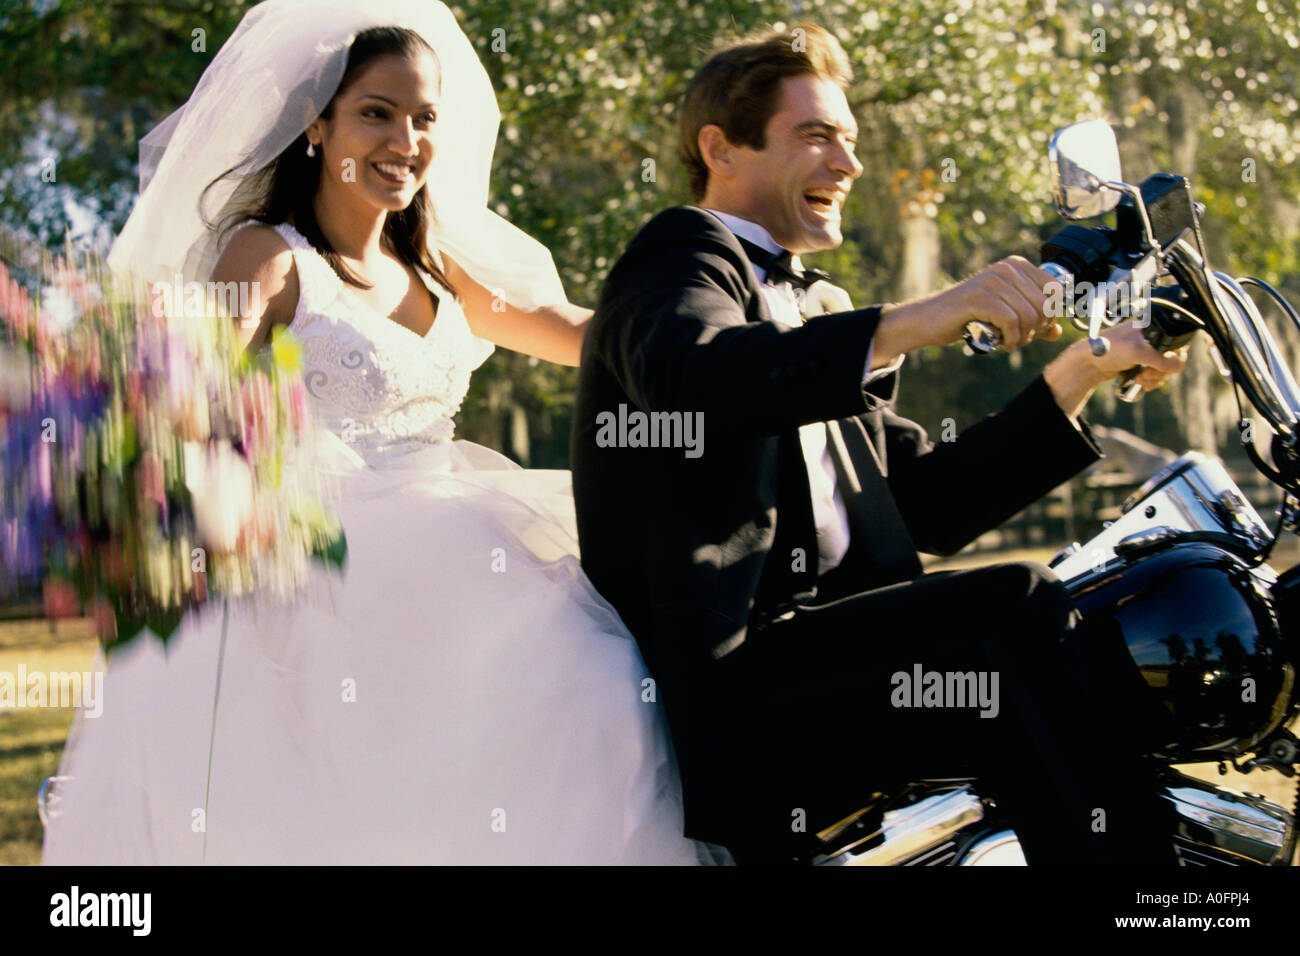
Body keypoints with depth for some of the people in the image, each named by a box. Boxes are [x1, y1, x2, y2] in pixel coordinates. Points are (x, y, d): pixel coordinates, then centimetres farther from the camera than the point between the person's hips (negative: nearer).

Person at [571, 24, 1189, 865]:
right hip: (725, 681, -8)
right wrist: (914, 323, -33)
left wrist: (1078, 375, 11)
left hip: (828, 656, 8)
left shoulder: (814, 316, 30)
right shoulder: (683, 258, 3)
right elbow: (691, 376, -23)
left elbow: (929, 502, 21)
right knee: (1020, 605, -26)